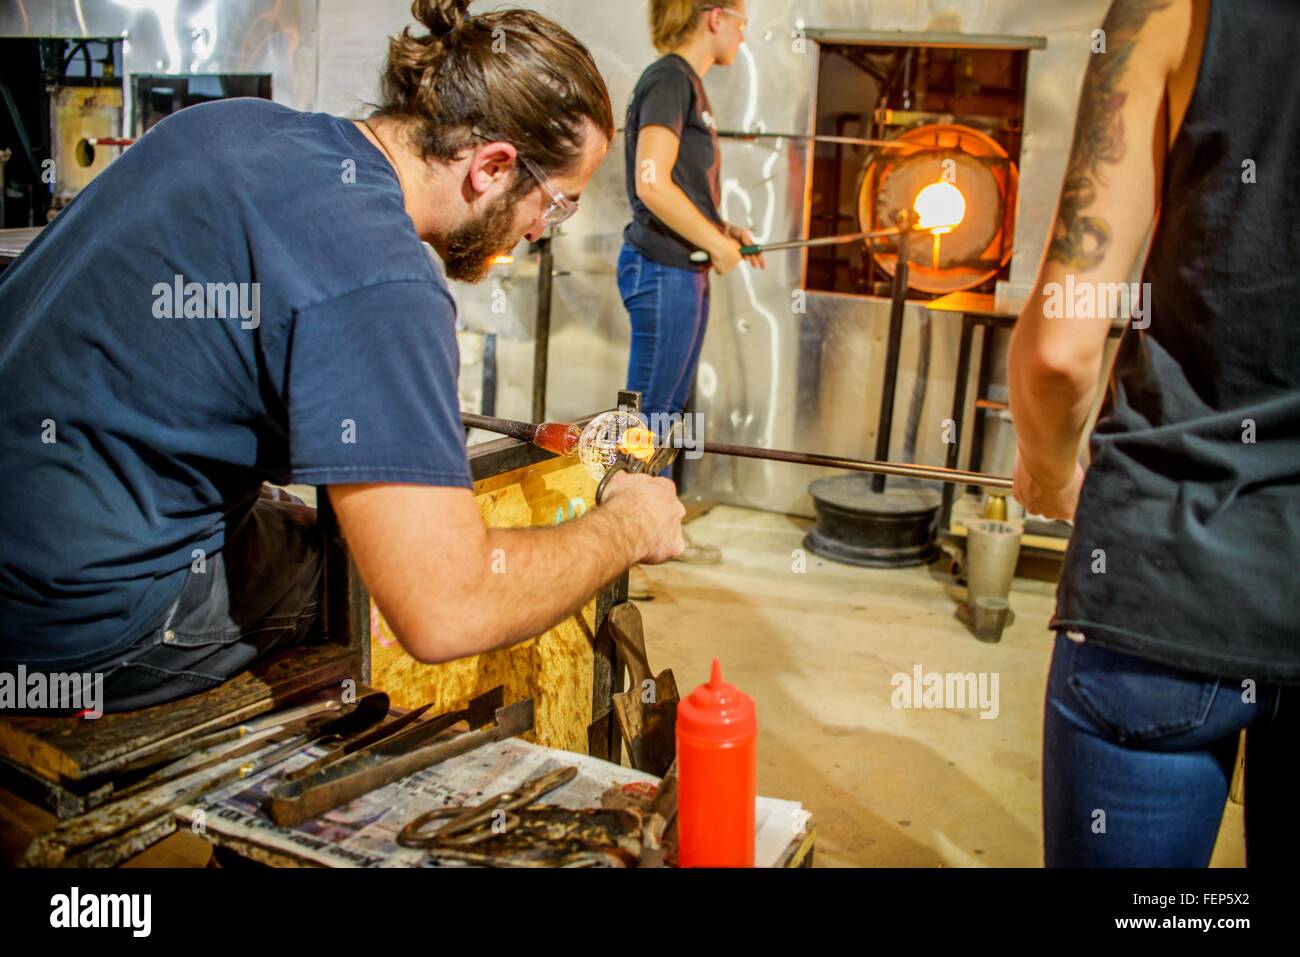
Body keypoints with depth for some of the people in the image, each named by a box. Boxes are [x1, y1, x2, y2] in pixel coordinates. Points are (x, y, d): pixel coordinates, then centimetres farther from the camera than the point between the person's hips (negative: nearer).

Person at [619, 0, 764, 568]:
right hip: (663, 271, -10)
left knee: (668, 412, 15)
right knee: (647, 413, -3)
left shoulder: (688, 84, 18)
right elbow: (652, 184, -22)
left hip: (687, 273, 10)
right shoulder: (669, 78, -11)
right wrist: (717, 244, -14)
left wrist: (726, 231, 12)